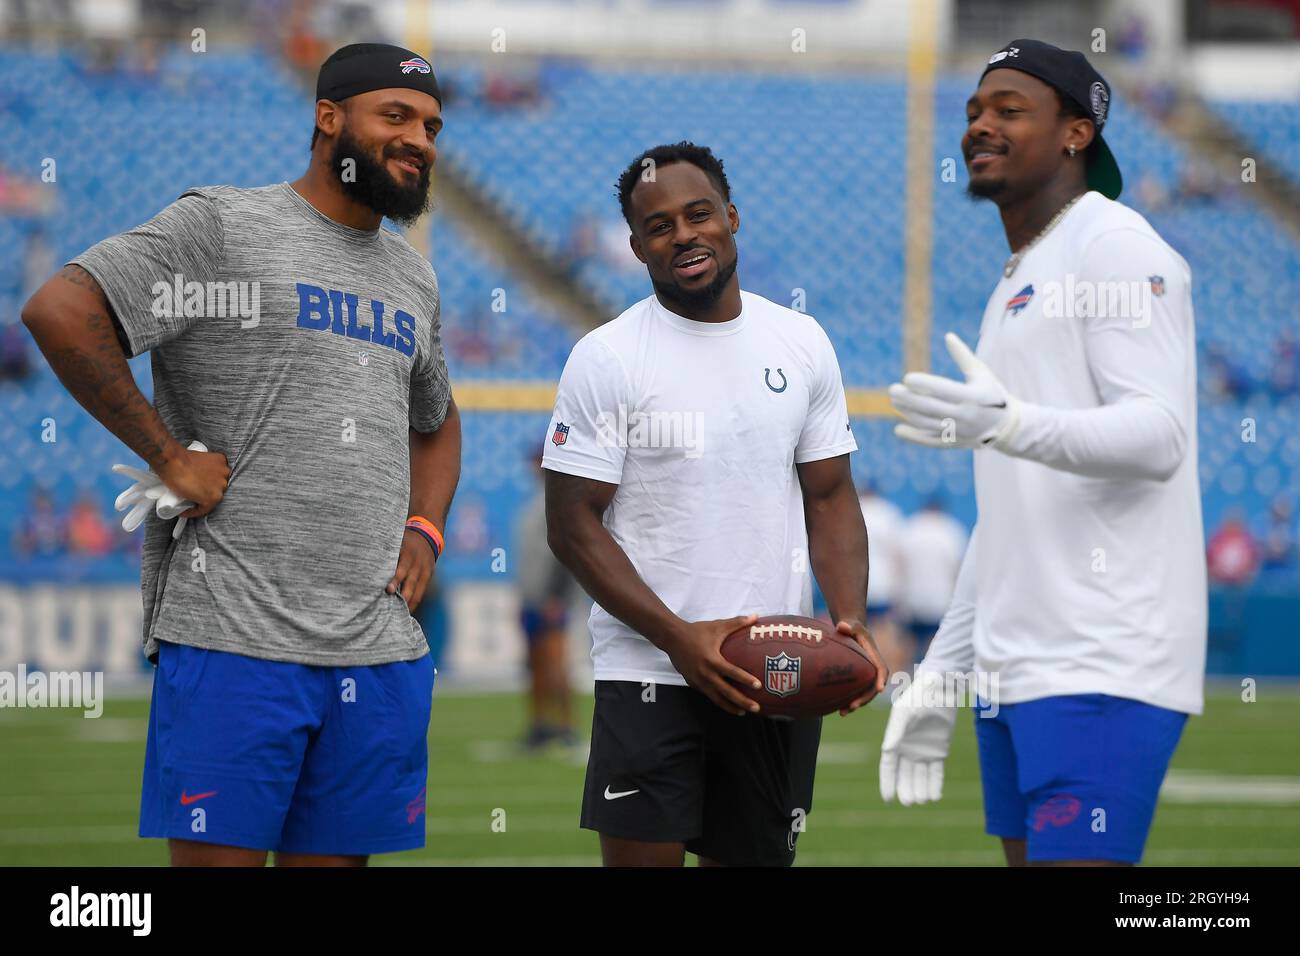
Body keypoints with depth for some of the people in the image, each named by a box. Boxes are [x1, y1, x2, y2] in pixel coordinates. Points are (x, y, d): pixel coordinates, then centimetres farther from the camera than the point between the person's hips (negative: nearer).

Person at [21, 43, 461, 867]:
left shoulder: (415, 279, 19)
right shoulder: (222, 226, -4)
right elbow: (60, 312, -14)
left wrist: (425, 528, 16)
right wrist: (168, 456, -13)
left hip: (382, 646, 6)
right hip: (234, 637, -6)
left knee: (336, 858, 6)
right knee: (220, 858, -7)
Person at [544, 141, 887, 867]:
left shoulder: (802, 343, 8)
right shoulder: (606, 358, -5)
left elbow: (830, 496, 10)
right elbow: (573, 526, -7)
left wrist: (851, 620, -8)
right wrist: (679, 638, -17)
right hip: (650, 673, -4)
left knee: (757, 857, 11)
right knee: (642, 855, -9)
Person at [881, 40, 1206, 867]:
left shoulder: (1115, 248, -5)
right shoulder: (1015, 286, 23)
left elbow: (1159, 436, -18)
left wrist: (1008, 424, -34)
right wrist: (939, 675, 22)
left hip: (1102, 672, -9)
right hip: (1016, 673, 9)